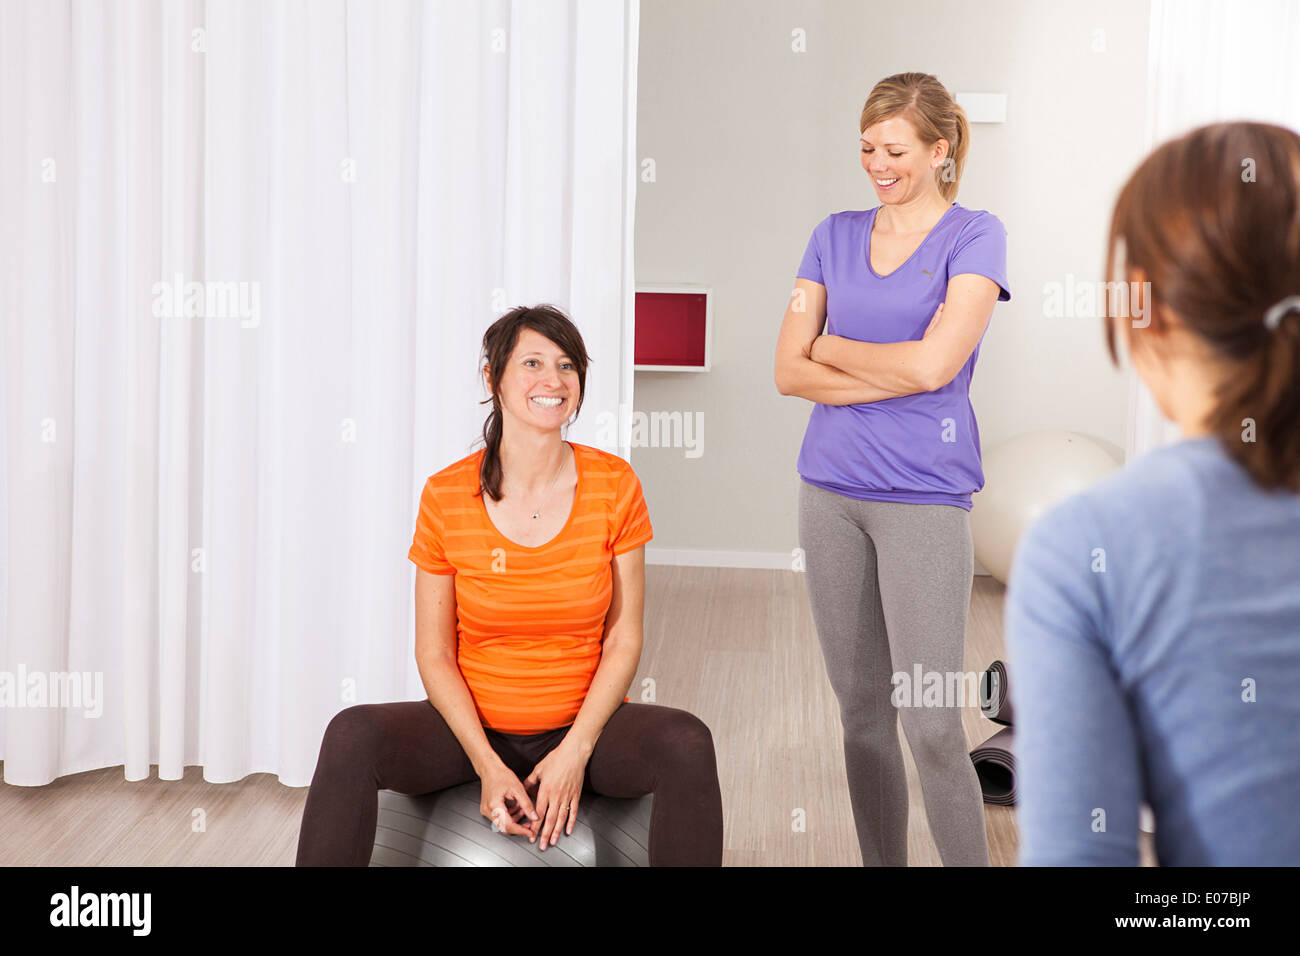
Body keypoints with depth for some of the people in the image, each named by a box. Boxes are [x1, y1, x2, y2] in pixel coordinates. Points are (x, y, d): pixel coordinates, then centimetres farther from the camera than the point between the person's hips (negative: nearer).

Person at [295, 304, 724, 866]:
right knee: (352, 736, -27)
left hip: (584, 727, 0)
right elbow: (434, 654, -3)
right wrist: (489, 766, -15)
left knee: (688, 743, -30)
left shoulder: (614, 486, -4)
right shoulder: (446, 497, -6)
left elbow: (623, 640, -3)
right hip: (473, 729, 0)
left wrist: (574, 754, -14)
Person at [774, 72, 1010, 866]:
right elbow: (789, 371, 2)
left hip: (923, 496, -4)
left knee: (931, 722, -7)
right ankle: (882, 860, 22)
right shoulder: (836, 235, 10)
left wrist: (834, 348, -1)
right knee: (862, 709, 11)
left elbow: (933, 364, -15)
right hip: (831, 490, 5)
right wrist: (894, 376, -10)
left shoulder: (975, 236, -1)